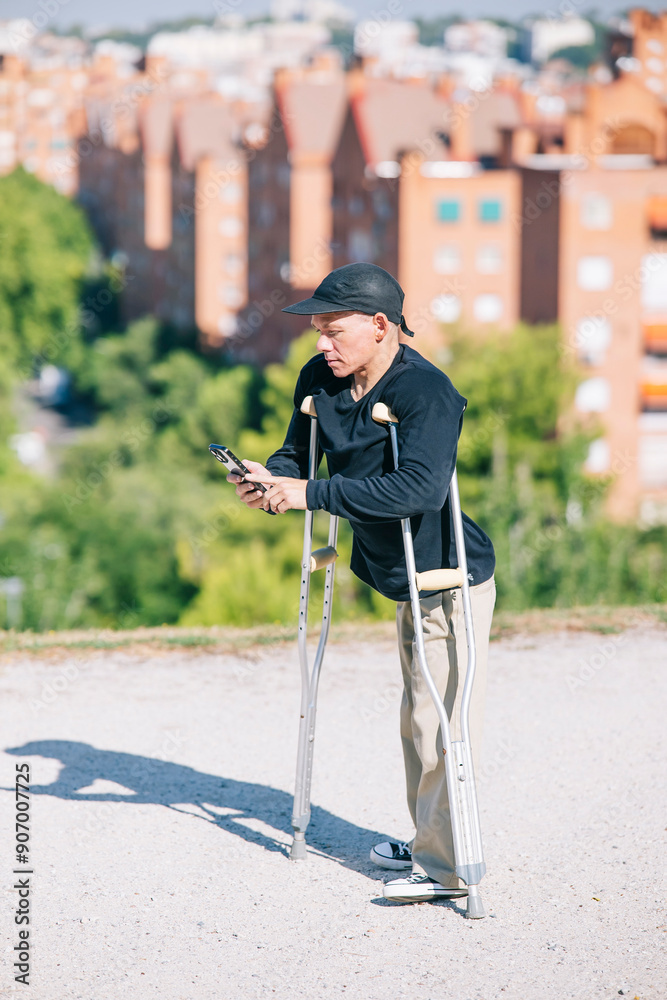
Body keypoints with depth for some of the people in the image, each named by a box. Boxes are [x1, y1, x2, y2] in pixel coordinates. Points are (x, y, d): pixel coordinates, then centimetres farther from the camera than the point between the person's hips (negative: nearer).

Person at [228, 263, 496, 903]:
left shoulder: (427, 392, -25)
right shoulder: (320, 381, -1)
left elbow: (419, 488, -37)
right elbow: (297, 453, 8)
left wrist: (313, 493, -37)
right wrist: (270, 479, -17)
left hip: (451, 583, -9)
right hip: (405, 584, 9)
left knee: (441, 727, -7)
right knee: (417, 722, 20)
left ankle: (446, 867, 0)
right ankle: (426, 843, 34)